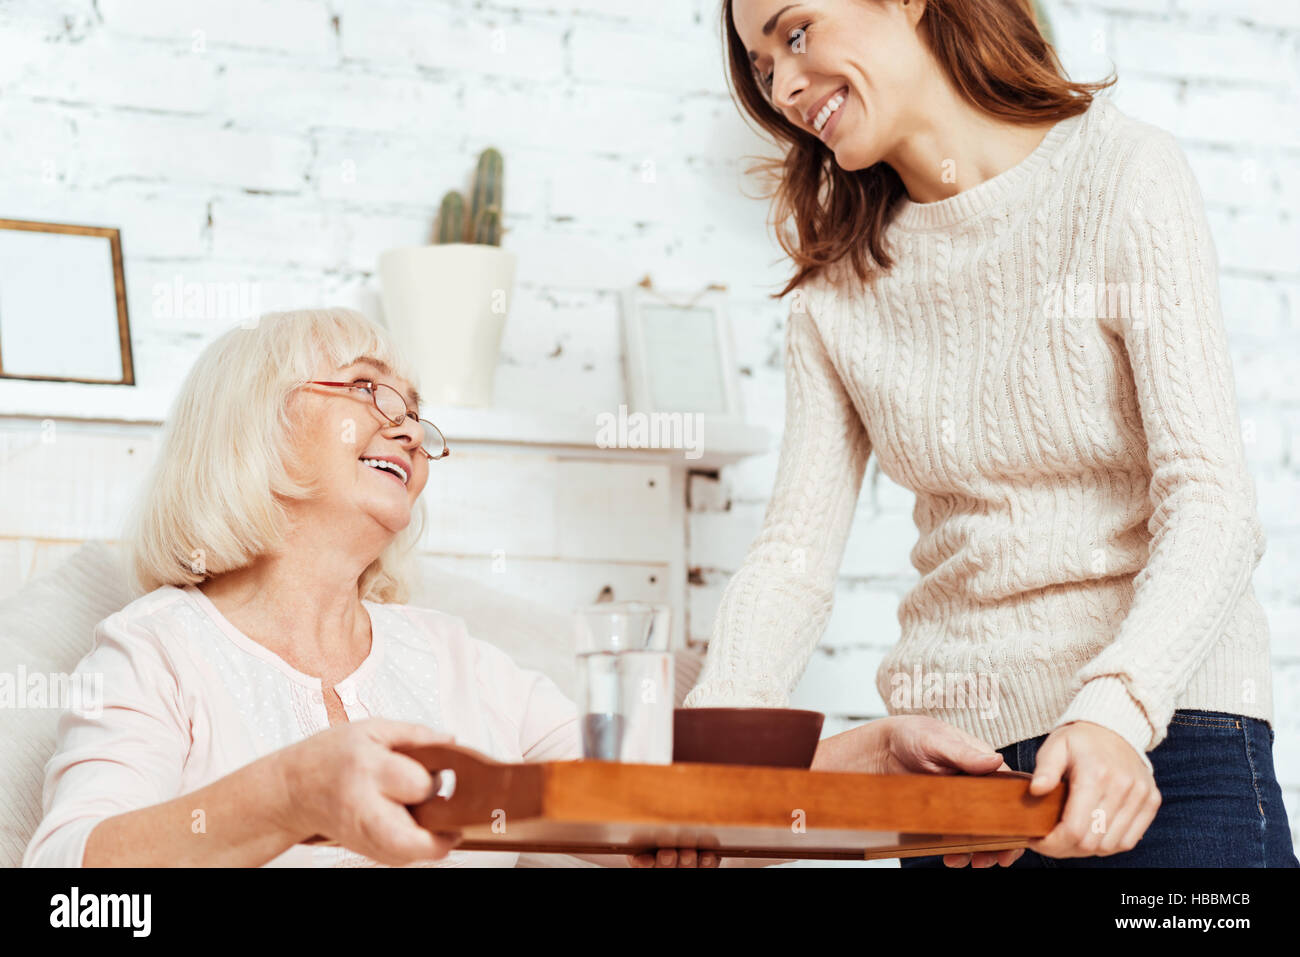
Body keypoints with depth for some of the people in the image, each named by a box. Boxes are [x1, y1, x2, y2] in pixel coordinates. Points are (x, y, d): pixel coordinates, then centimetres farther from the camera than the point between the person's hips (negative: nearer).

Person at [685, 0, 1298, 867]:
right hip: (946, 745, 4)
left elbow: (1210, 503, -12)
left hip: (1161, 731, -4)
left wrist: (1118, 709, -27)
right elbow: (796, 550, 2)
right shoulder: (839, 284, 9)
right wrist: (720, 712, -17)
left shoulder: (1124, 175, -5)